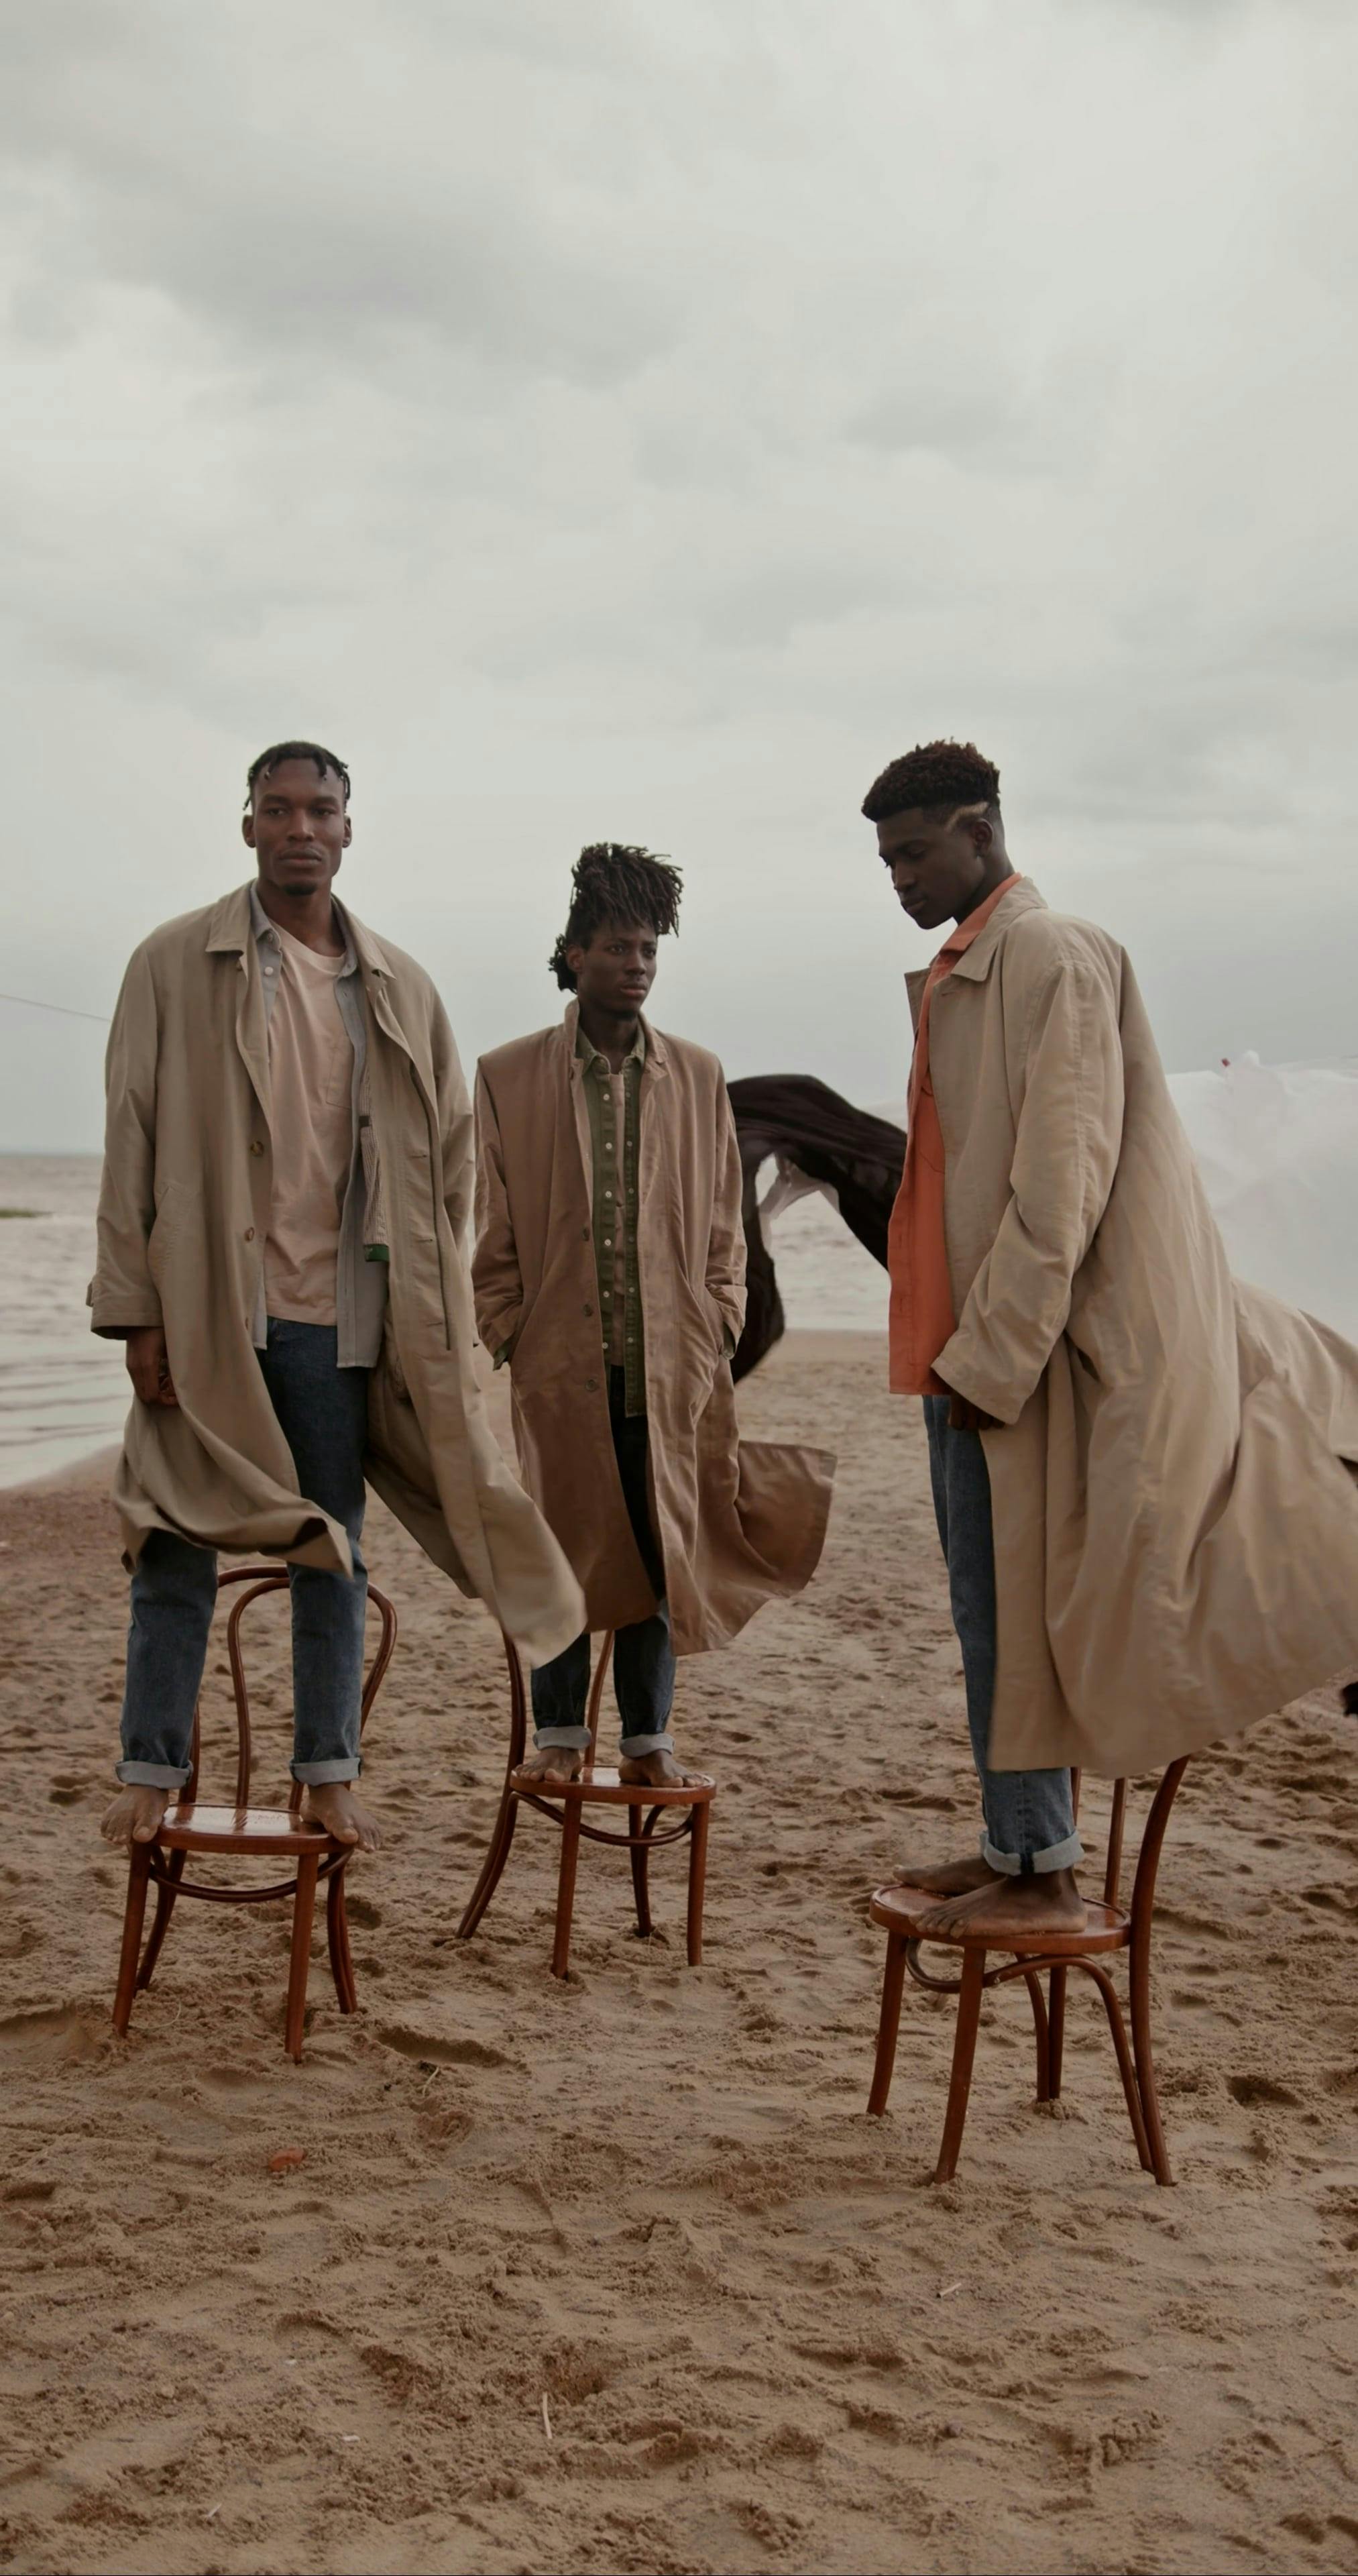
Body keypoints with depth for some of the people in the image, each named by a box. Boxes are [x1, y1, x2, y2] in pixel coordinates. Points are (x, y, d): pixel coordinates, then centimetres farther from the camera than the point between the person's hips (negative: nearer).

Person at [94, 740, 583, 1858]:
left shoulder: (400, 988, 9)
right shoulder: (176, 964, 0)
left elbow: (450, 1152, 13)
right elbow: (132, 1145, -2)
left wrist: (437, 1315, 7)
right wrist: (136, 1312, -8)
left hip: (343, 1312, 3)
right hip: (208, 1306, -2)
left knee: (334, 1553, 9)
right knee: (178, 1549, 2)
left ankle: (330, 1776, 19)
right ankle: (151, 1774, 14)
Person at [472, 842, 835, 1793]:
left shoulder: (697, 1077, 10)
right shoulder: (509, 1076, 4)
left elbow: (723, 1222, 12)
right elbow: (492, 1229, 5)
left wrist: (718, 1330, 4)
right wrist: (507, 1332, -1)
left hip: (672, 1357, 2)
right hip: (561, 1356, -2)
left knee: (661, 1548, 6)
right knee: (565, 1544, 5)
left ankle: (649, 1737, 17)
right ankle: (559, 1732, 18)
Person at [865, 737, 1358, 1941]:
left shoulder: (1057, 958, -12)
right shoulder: (955, 976, 17)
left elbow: (1060, 1181, -19)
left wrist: (988, 1356, -20)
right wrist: (952, 1349, 15)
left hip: (1021, 1347, -9)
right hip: (966, 1344, 9)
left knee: (1016, 1604, -3)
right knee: (989, 1607, 13)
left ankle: (1044, 1876, 7)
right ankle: (1012, 1846, 22)